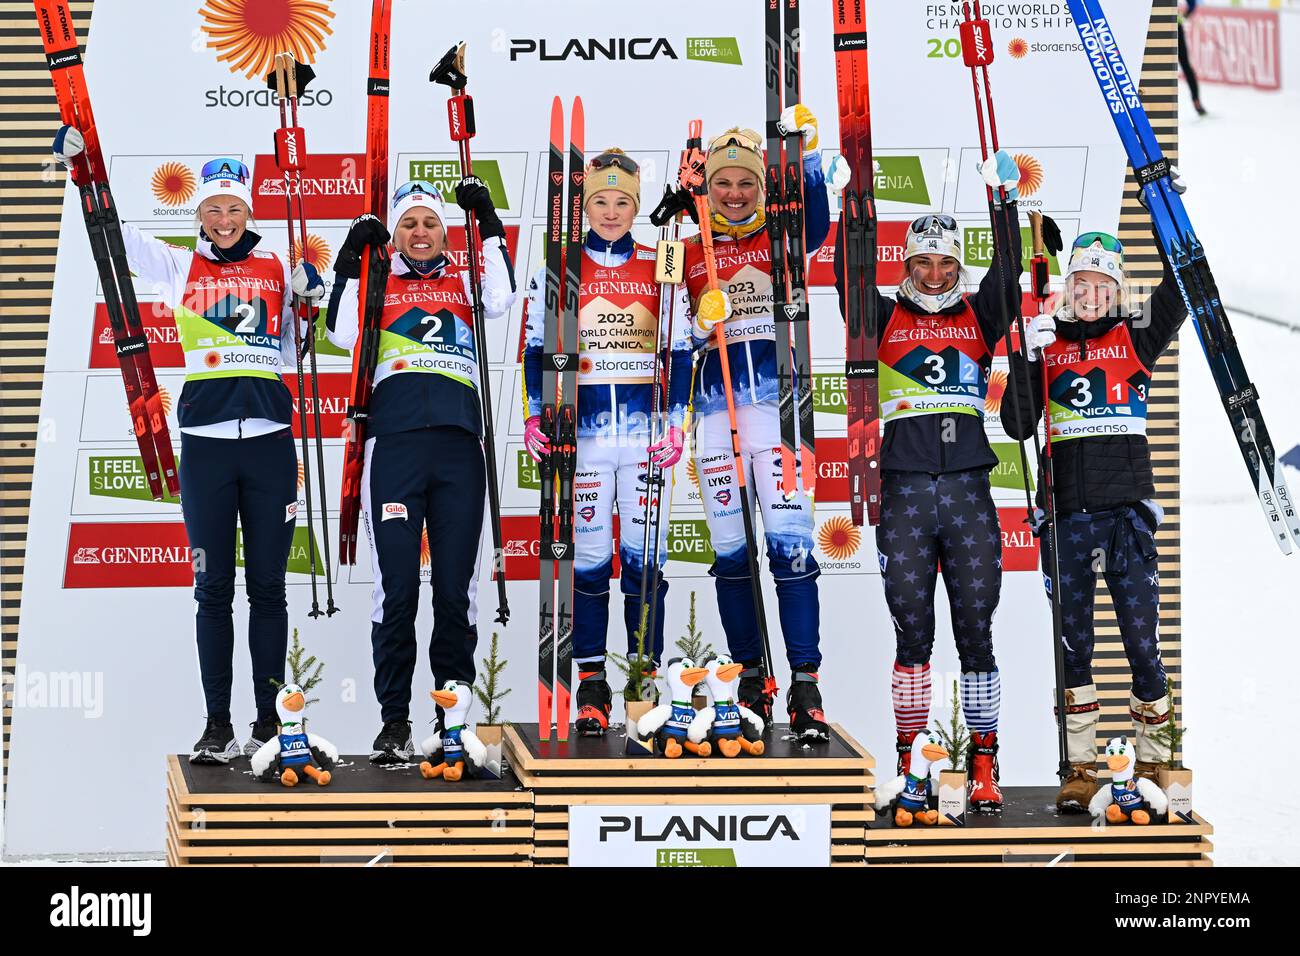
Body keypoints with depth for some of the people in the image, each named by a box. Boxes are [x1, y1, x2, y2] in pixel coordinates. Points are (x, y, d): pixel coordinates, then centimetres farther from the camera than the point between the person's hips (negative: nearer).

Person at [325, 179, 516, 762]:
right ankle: (394, 721, 4)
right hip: (394, 444, -1)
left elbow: (500, 301, -2)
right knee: (396, 589, -3)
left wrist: (489, 226, 2)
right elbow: (342, 335, 1)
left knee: (456, 588, 2)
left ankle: (453, 717, 11)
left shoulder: (464, 281, 19)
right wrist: (351, 260, 2)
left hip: (459, 446, 1)